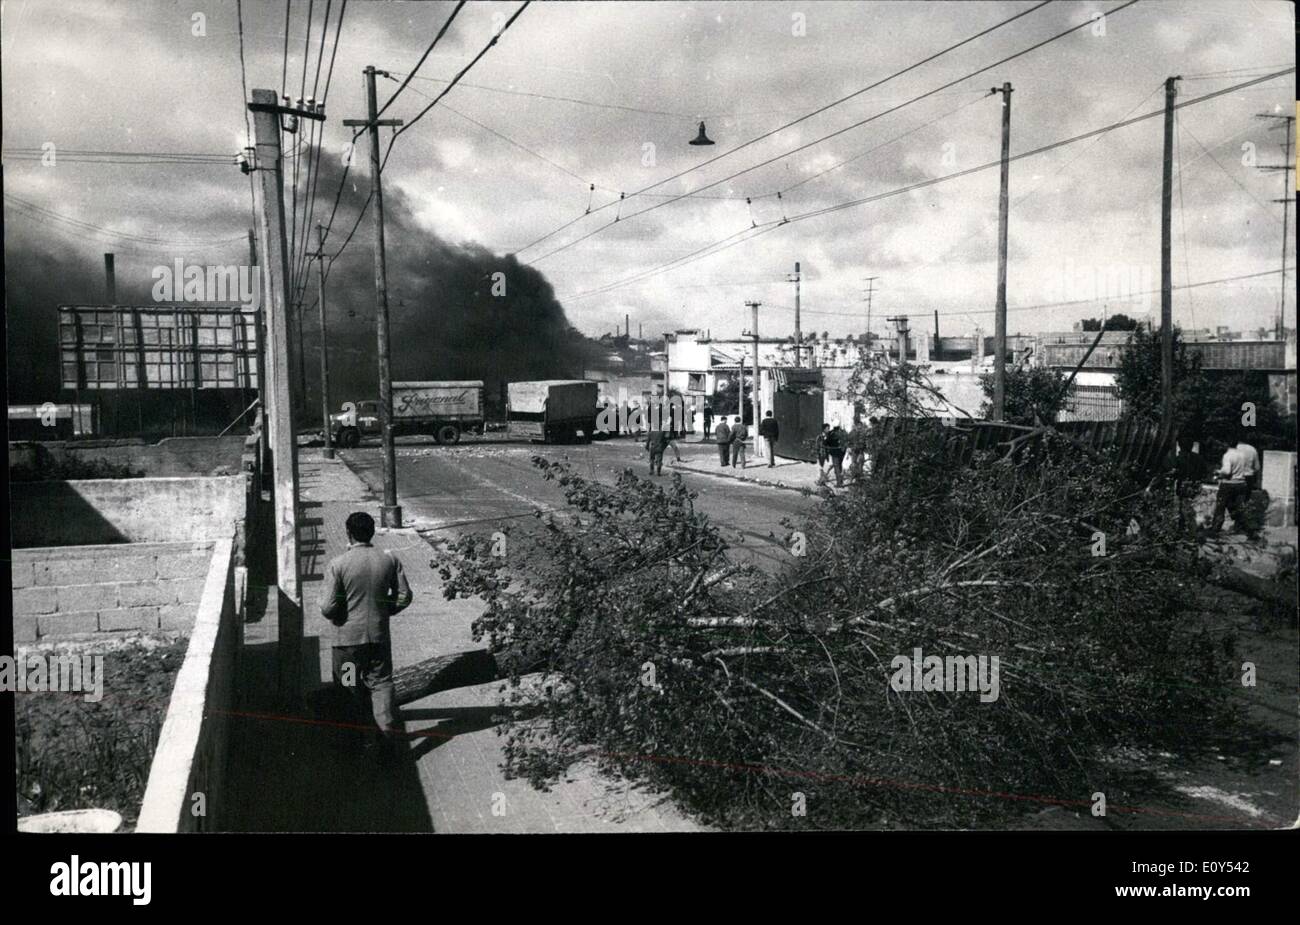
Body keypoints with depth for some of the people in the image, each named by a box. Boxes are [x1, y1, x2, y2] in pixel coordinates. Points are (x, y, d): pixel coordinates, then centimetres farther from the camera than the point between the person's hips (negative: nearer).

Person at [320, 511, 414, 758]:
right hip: (379, 634, 2)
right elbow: (404, 596, 0)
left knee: (352, 687, 15)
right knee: (381, 681, 11)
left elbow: (328, 608, -15)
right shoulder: (389, 559, -5)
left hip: (349, 636, -2)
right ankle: (386, 724, -5)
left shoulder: (337, 564, -15)